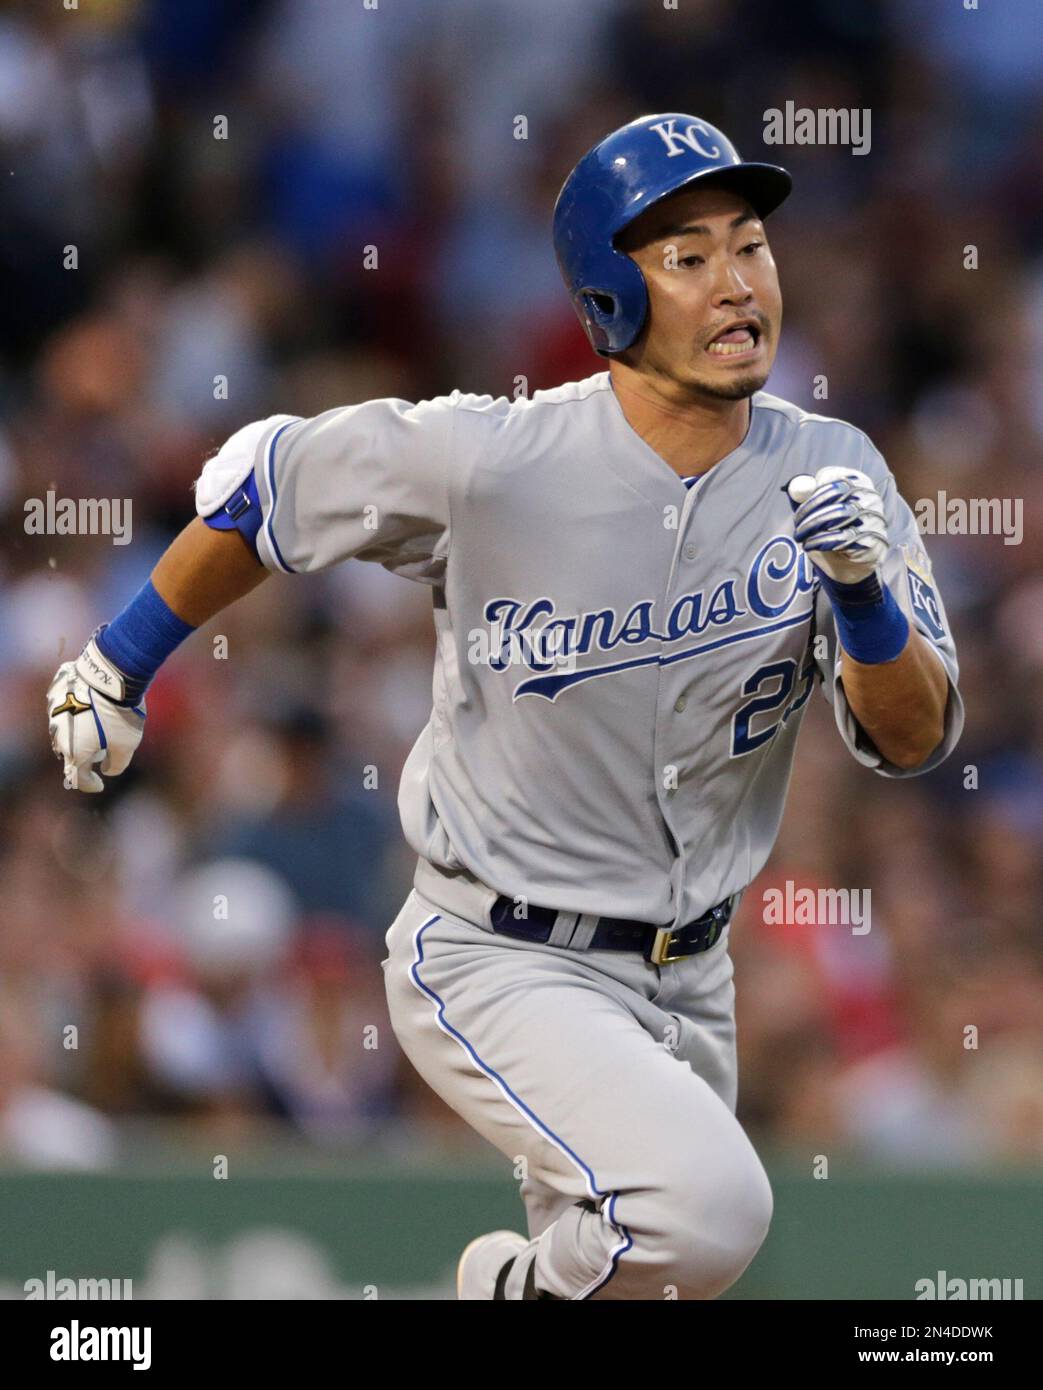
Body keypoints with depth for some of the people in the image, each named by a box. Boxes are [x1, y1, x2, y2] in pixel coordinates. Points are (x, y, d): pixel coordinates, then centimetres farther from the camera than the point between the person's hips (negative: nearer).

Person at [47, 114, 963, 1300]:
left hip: (686, 980, 6)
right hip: (497, 967, -5)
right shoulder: (489, 462, -18)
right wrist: (118, 667, 10)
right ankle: (513, 1288, 2)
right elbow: (263, 484, -2)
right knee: (705, 1208, -27)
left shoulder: (831, 478, -6)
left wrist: (864, 595, -28)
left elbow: (912, 742, -8)